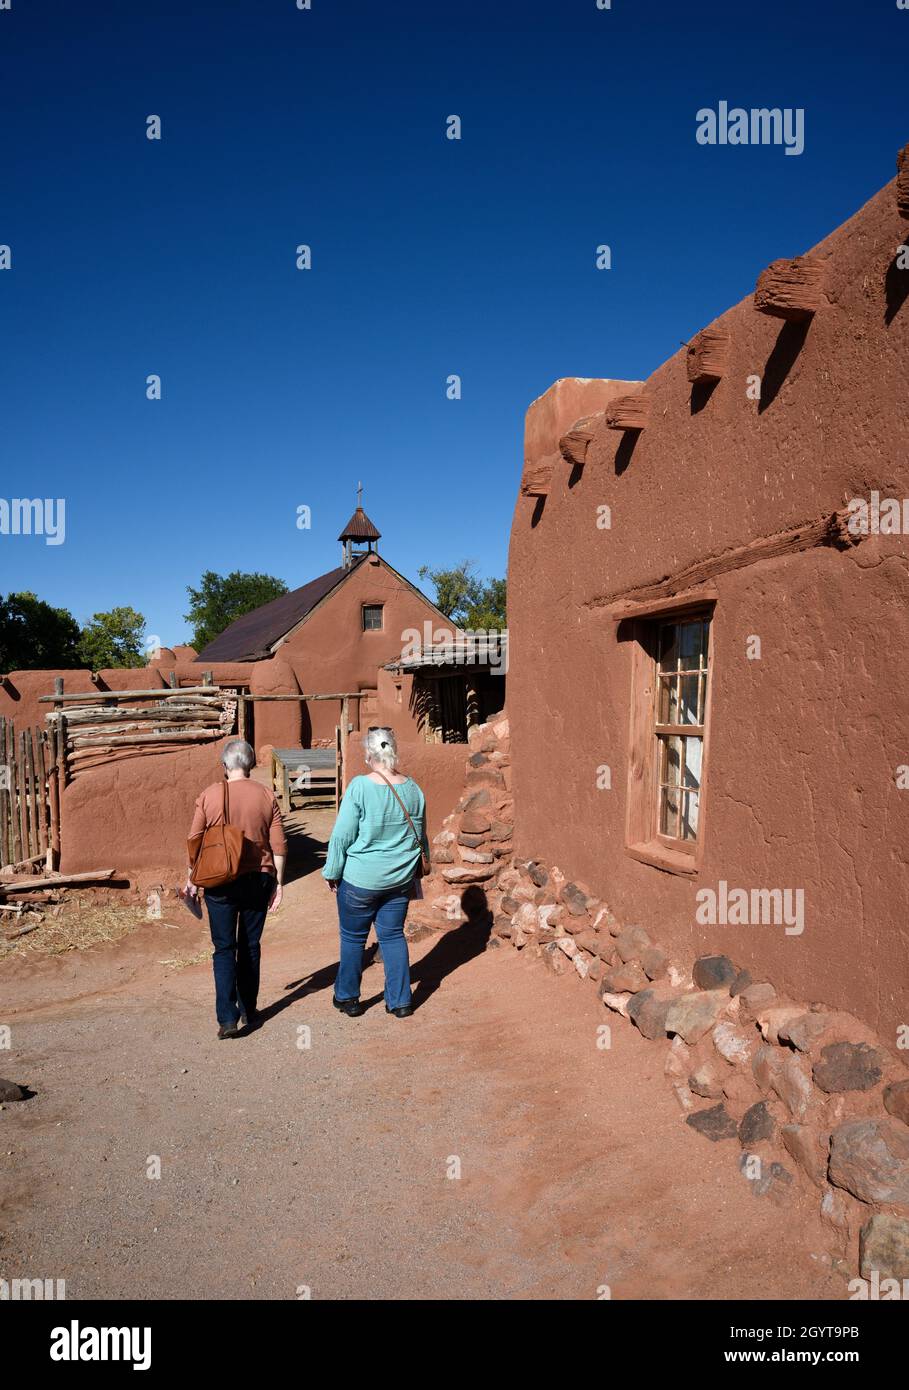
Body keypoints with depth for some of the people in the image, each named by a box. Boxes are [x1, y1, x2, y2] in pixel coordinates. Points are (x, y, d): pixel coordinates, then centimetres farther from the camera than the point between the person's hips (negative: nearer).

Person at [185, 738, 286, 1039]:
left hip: (221, 882, -2)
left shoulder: (209, 795, -5)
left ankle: (228, 1018, -4)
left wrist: (191, 879, 11)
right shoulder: (266, 796, -2)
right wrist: (278, 882, 6)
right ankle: (248, 1011, 25)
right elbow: (279, 845, -3)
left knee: (224, 949, 4)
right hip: (258, 879, 2)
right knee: (250, 946, 15)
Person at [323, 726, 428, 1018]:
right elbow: (420, 836, 9)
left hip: (361, 879, -4)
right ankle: (400, 1001, 18)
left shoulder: (360, 786, -17)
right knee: (393, 935, 15)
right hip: (400, 879, 4)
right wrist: (415, 868, 23)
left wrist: (332, 872, -1)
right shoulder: (412, 788, -1)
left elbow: (342, 835, -13)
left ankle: (347, 997, 27)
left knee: (353, 938, 13)